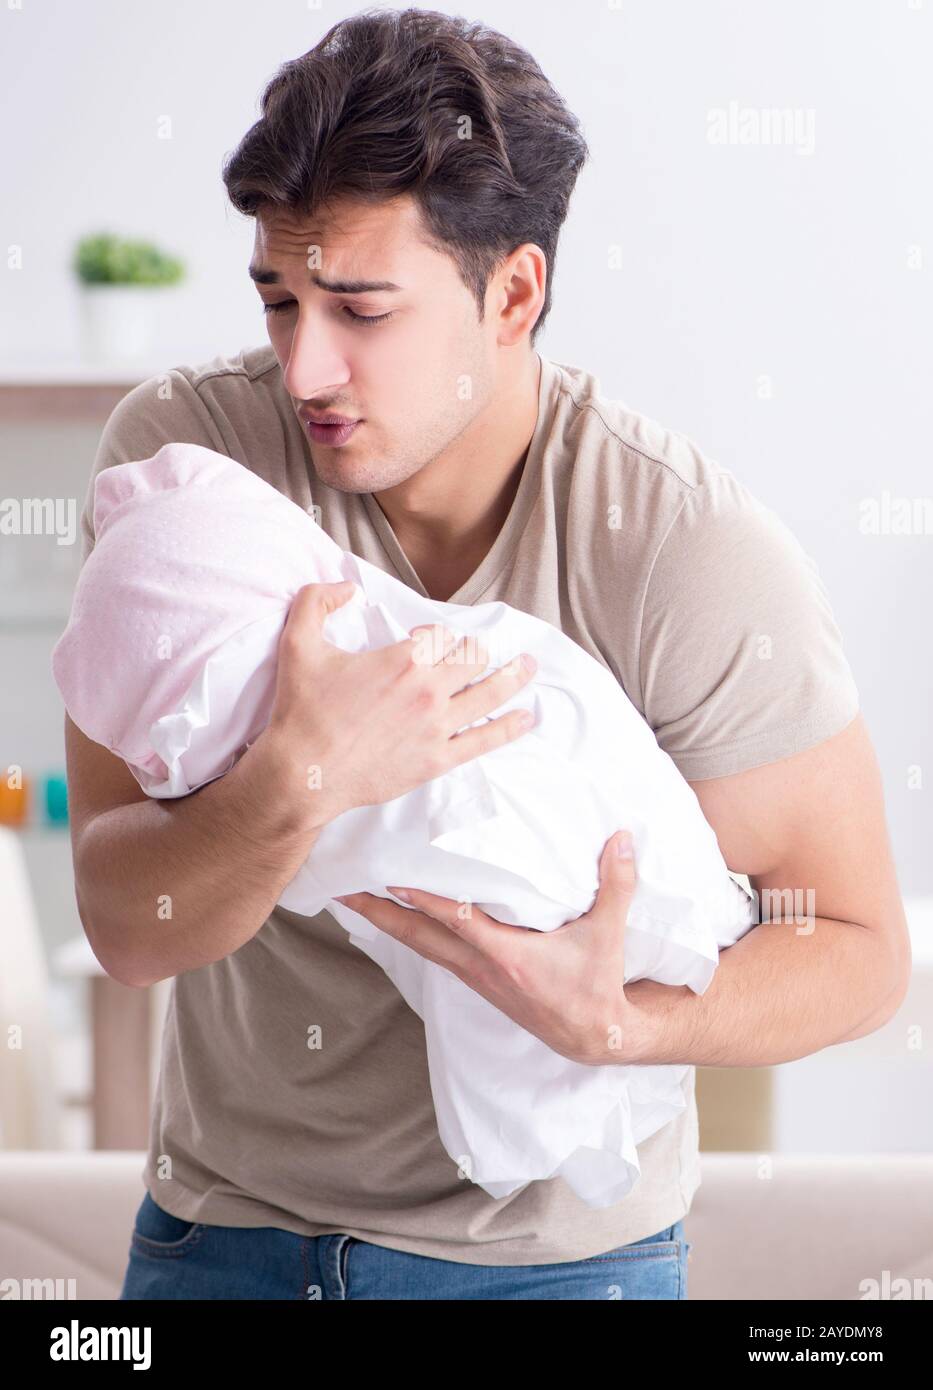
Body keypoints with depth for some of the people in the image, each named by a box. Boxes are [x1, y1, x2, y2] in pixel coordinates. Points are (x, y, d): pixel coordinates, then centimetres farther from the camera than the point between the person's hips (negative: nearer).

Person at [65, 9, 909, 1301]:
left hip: (554, 1239, -2)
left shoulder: (697, 553, -21)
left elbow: (858, 951, -12)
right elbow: (125, 926, -19)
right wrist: (290, 784, -38)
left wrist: (613, 1022, -29)